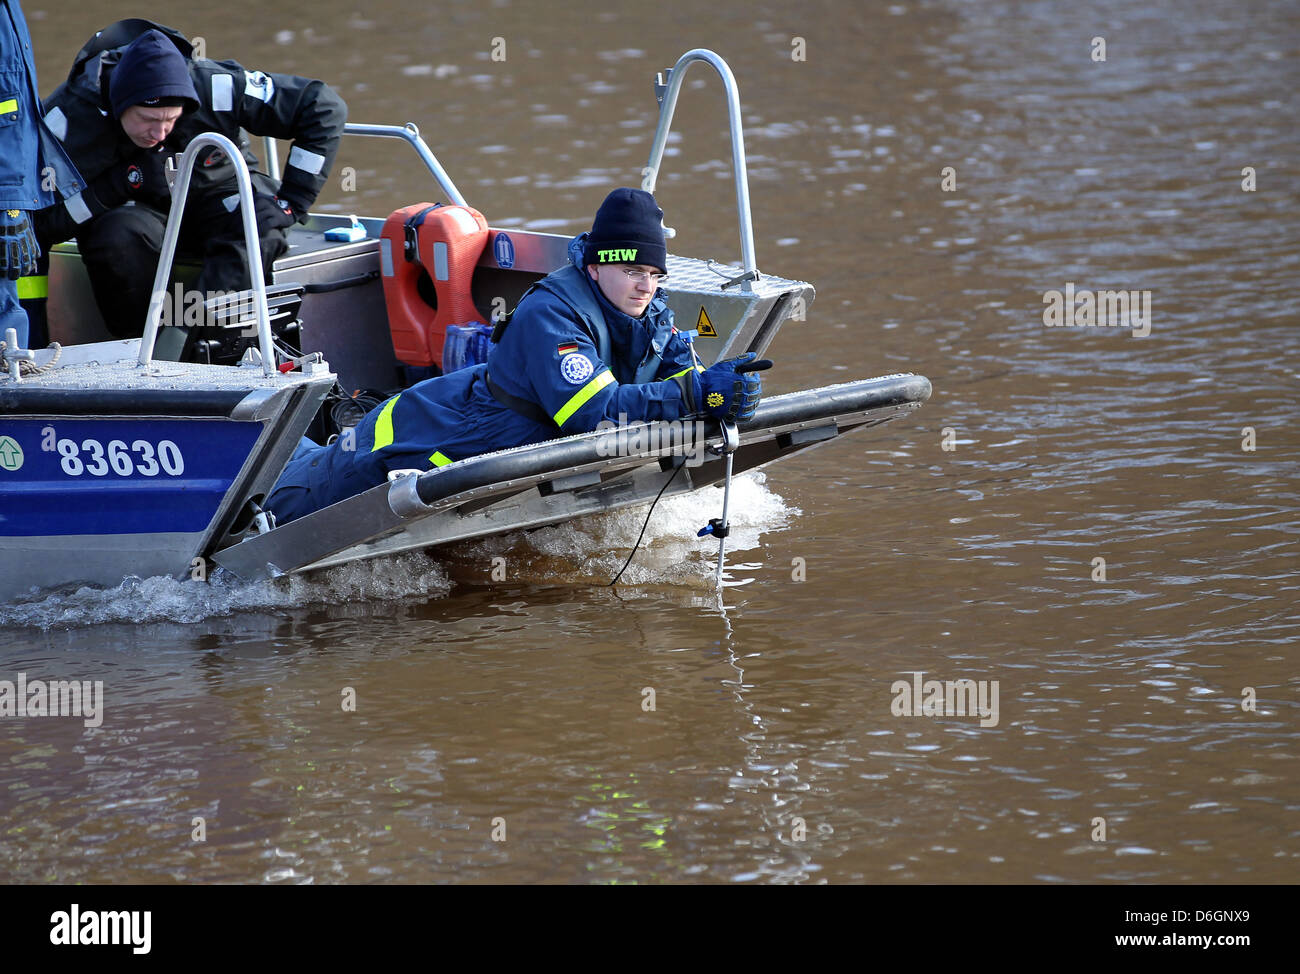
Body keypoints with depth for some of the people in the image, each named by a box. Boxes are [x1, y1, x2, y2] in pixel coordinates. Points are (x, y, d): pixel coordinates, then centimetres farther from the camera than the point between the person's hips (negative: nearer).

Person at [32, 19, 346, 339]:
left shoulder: (213, 88, -27)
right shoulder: (68, 117, -28)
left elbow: (323, 107, -20)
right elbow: (40, 225, -26)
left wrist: (291, 202, -21)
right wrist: (116, 185, -33)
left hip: (212, 191, 1)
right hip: (132, 206, -1)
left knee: (261, 224, -33)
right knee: (119, 236, -37)